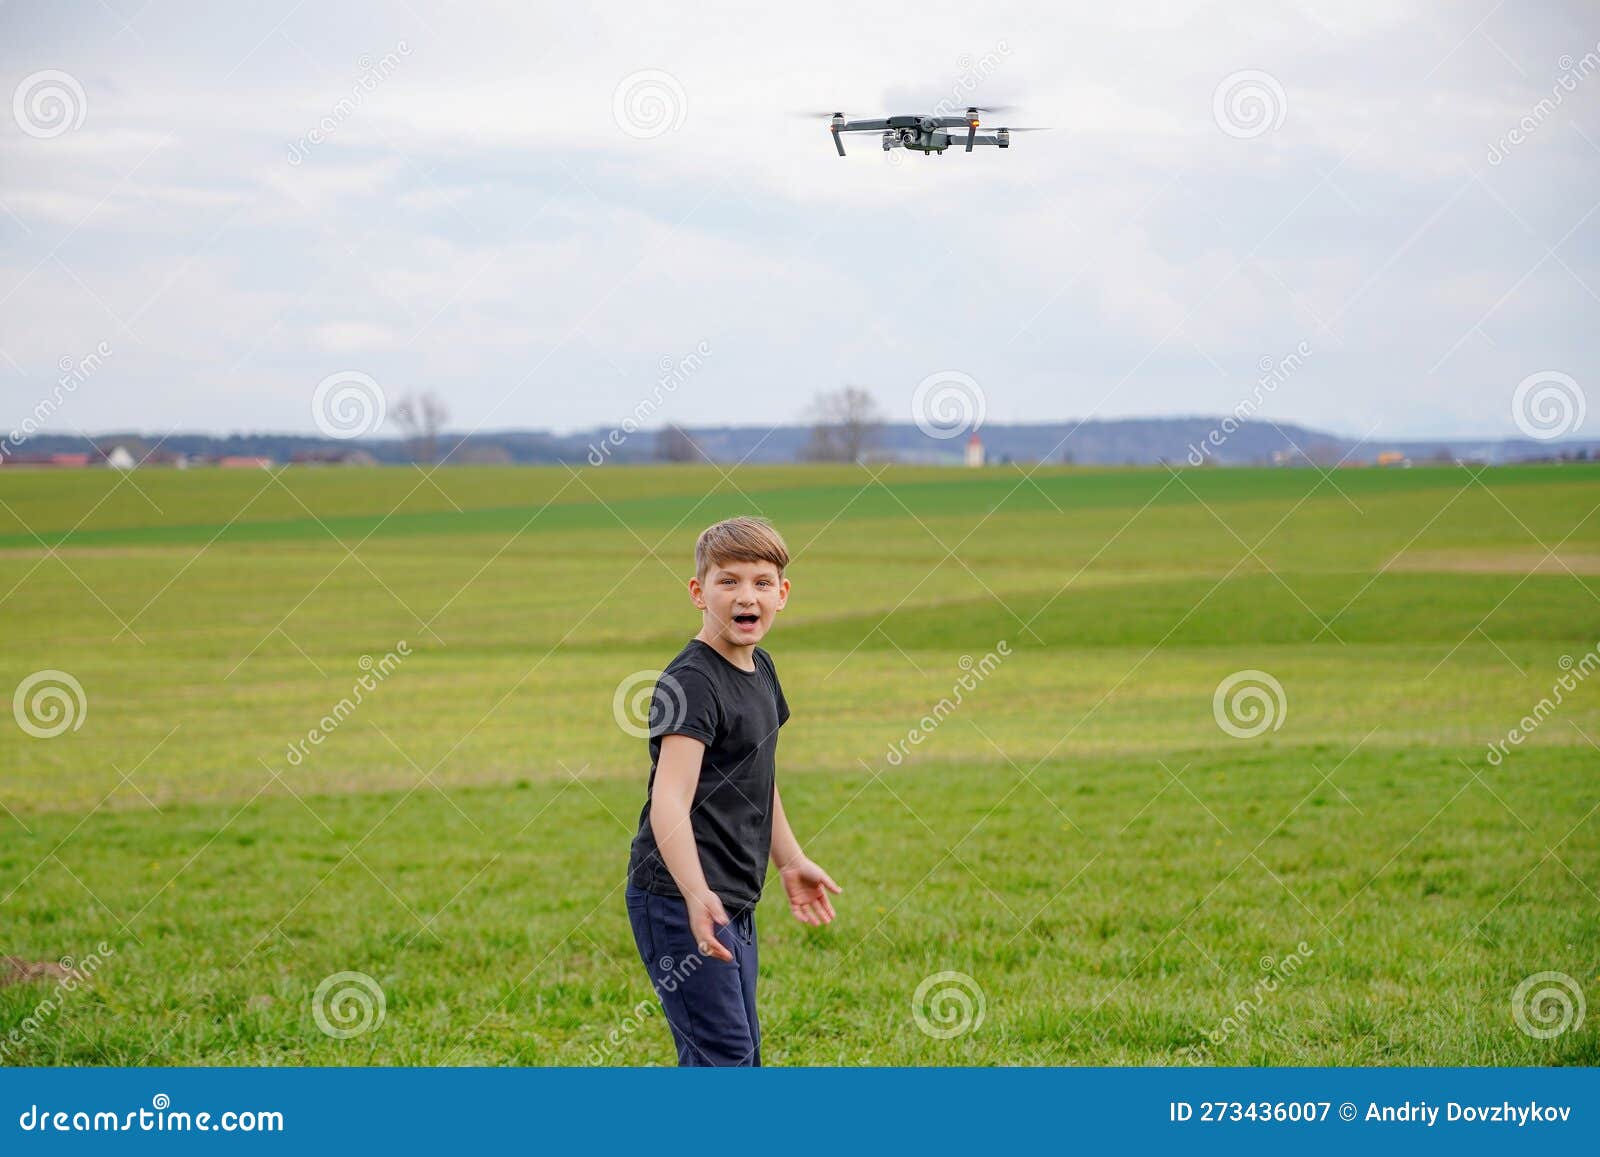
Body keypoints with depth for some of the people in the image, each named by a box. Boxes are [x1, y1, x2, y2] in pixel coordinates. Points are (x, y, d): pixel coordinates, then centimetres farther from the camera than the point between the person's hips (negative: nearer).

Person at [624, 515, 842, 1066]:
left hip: (733, 902, 10)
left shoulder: (759, 670, 10)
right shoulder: (692, 682, -18)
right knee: (723, 1055, -13)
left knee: (741, 1054, 16)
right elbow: (669, 800, -30)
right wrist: (696, 896, -43)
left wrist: (791, 861, 30)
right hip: (679, 901, -10)